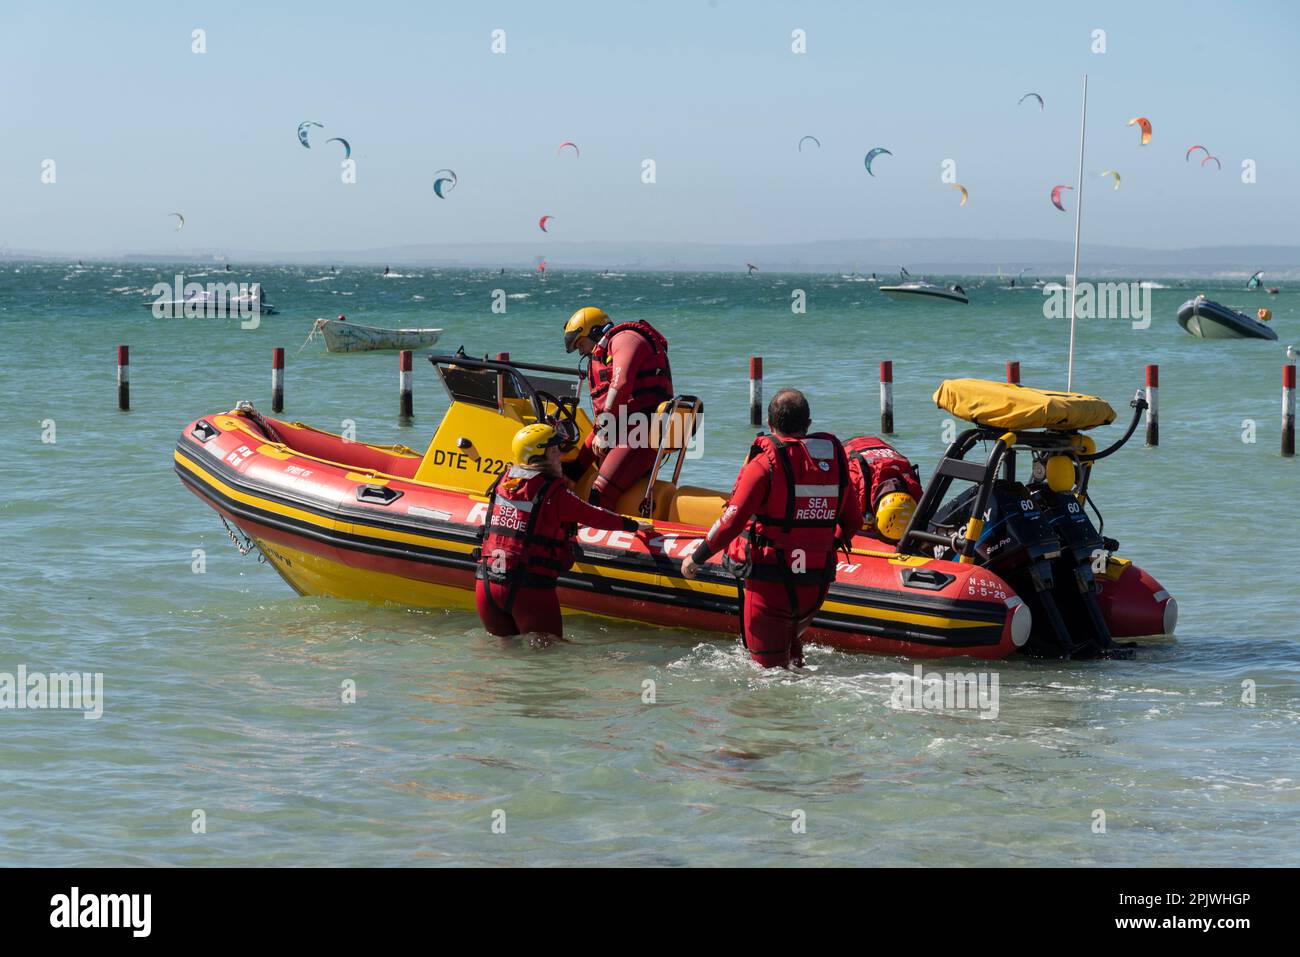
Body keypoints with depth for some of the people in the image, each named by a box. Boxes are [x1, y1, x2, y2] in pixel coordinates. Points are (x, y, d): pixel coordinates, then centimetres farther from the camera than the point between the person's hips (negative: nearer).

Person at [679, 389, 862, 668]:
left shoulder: (765, 463, -13)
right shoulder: (834, 460, 3)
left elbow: (731, 522, -17)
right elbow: (853, 522, 12)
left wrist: (697, 558, -3)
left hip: (769, 585, -5)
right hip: (816, 588, 5)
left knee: (770, 664, 6)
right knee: (790, 641, 29)